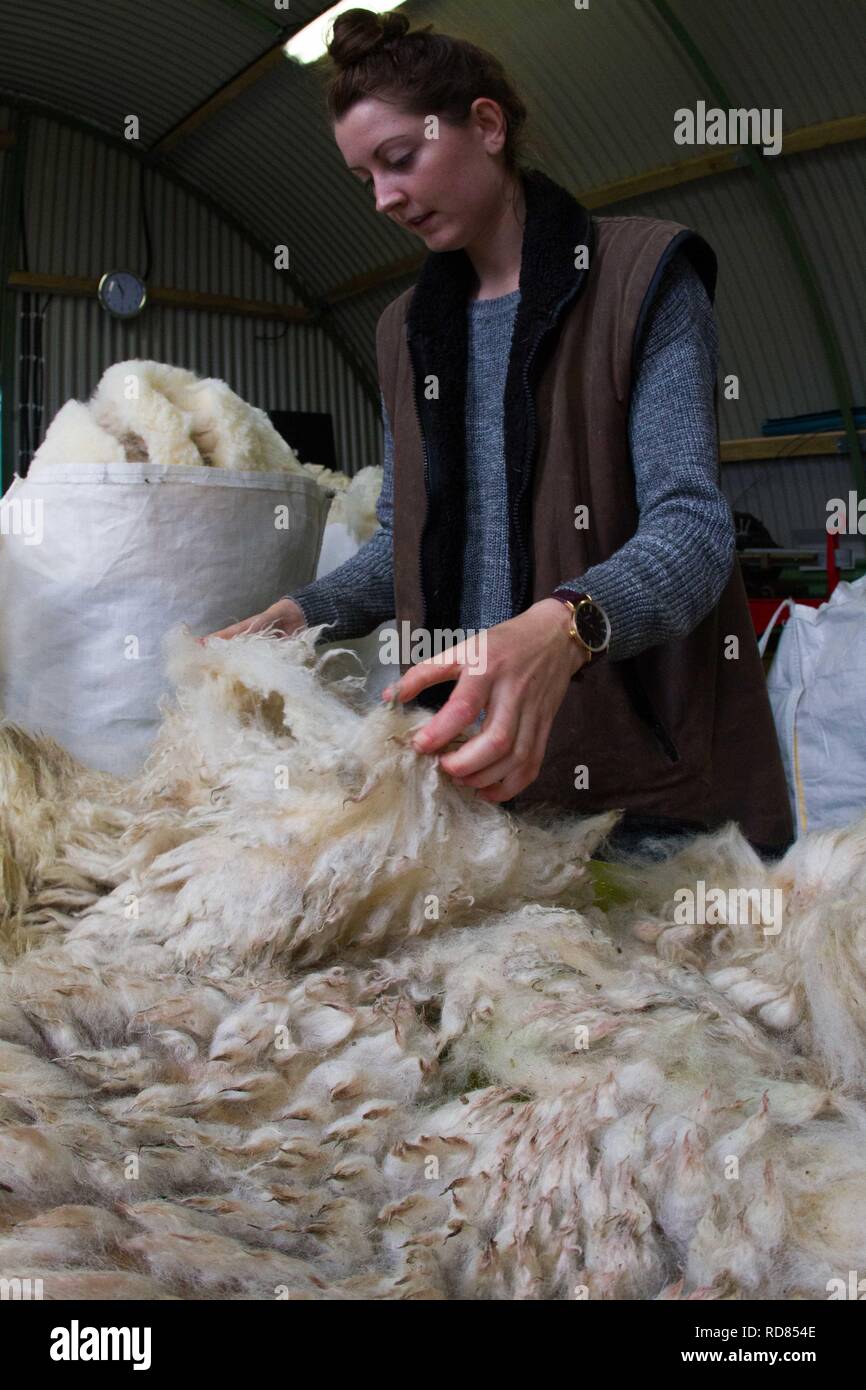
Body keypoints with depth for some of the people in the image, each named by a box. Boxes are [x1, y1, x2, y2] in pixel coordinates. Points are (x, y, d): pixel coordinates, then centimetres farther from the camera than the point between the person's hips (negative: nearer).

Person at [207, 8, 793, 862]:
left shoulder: (642, 278, -4)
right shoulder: (407, 329, 16)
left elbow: (692, 525, -16)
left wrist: (562, 628, -35)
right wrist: (295, 616, -1)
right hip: (476, 763, 5)